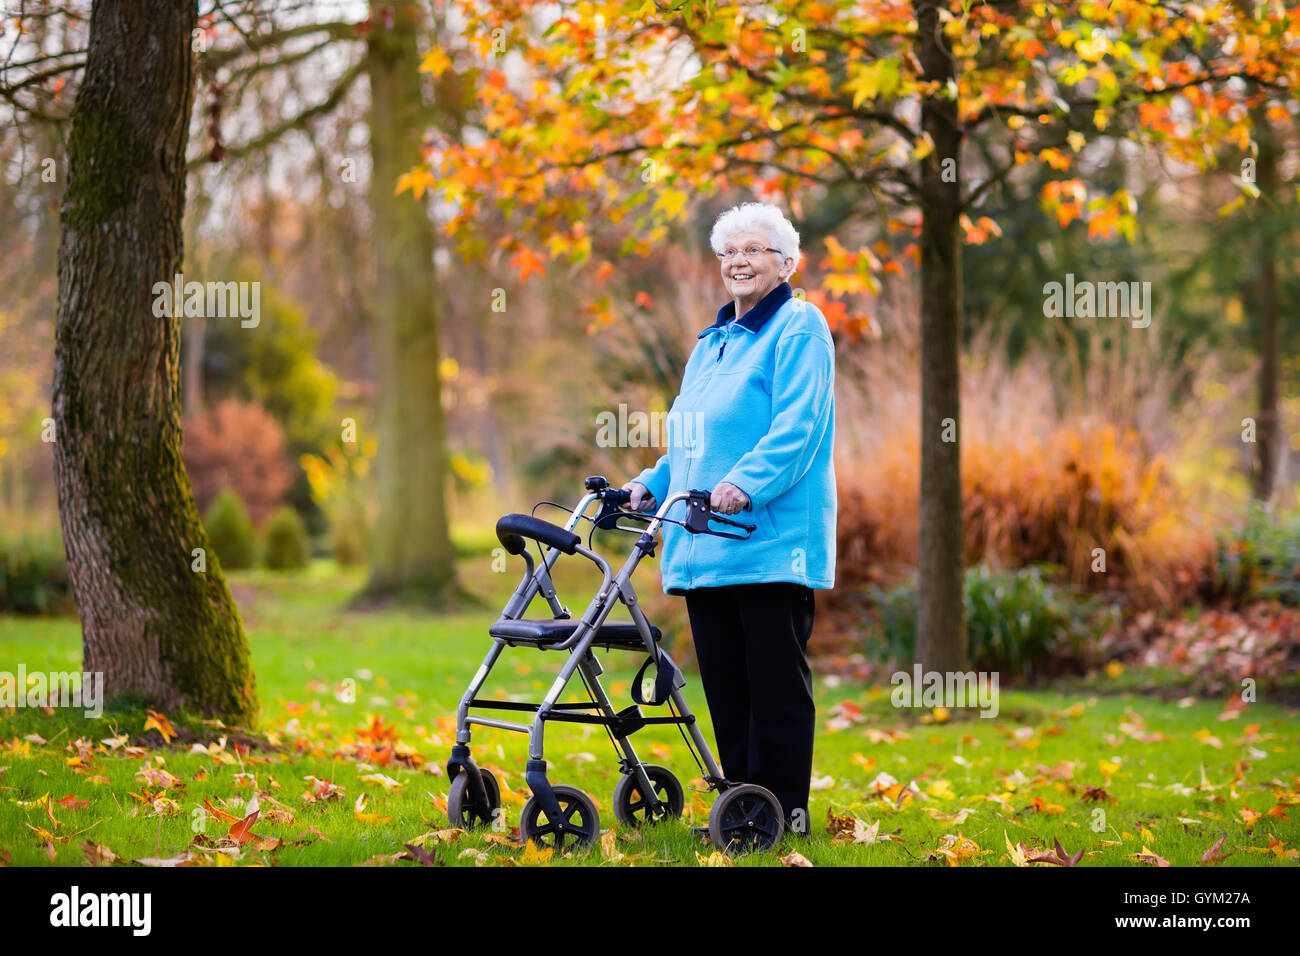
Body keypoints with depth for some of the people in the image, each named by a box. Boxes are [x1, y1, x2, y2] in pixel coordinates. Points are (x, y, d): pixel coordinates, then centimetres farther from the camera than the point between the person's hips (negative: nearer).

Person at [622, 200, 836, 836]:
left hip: (772, 540, -8)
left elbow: (798, 425, -15)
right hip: (706, 543, 8)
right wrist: (652, 485, 12)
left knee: (775, 681, -5)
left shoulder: (798, 327, -3)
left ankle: (783, 811, 0)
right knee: (723, 682, 9)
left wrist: (746, 483, -27)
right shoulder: (712, 341, 23)